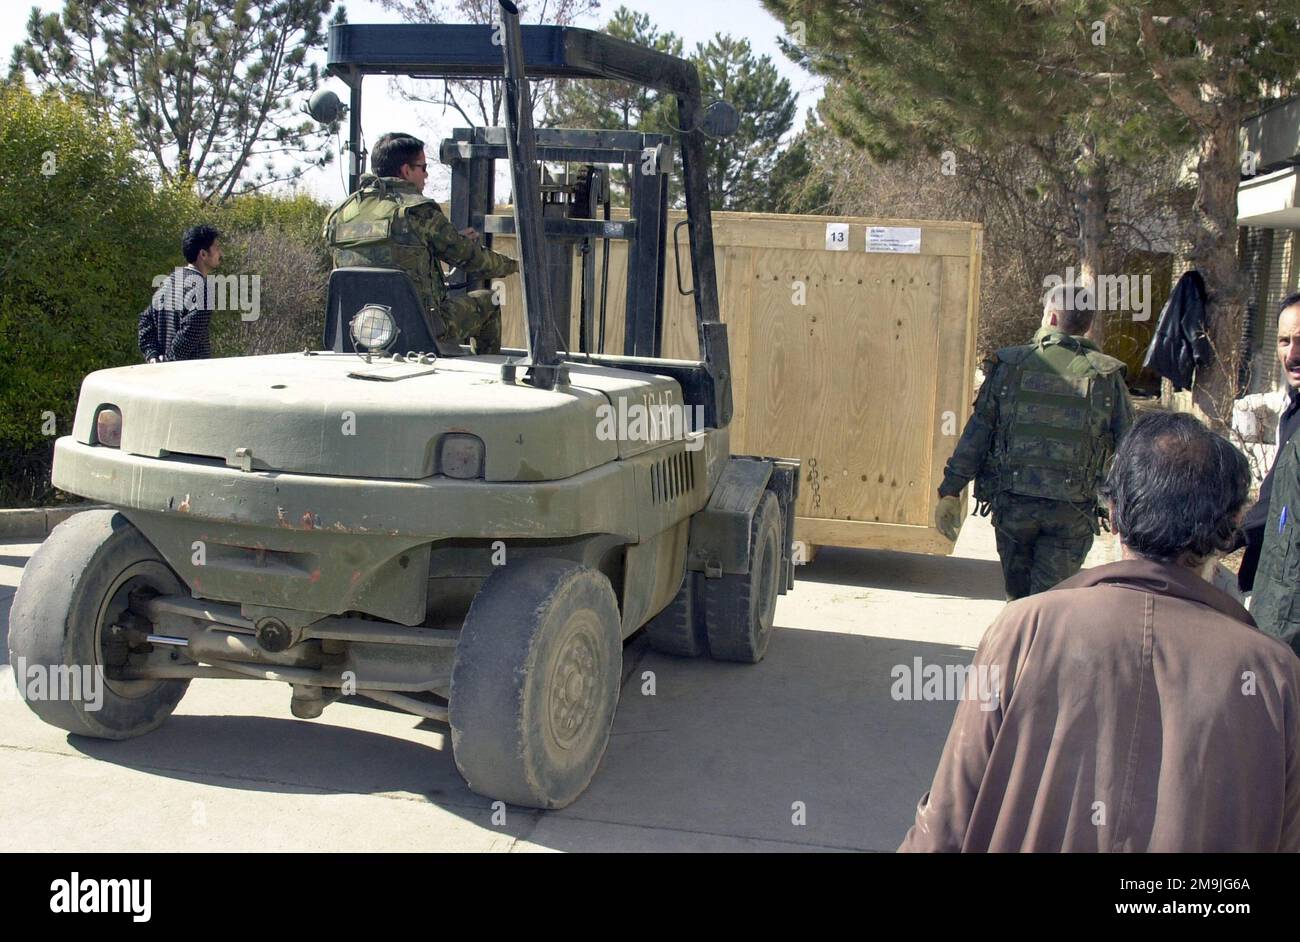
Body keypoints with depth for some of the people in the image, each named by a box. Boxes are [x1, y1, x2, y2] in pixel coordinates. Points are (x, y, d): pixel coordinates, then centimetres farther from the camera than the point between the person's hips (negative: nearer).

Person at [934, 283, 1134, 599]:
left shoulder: (1009, 365, 0)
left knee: (1018, 600, 18)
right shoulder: (1107, 376, 0)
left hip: (1013, 502, 1)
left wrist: (950, 491, 2)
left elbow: (977, 431, -2)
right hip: (1070, 513, -1)